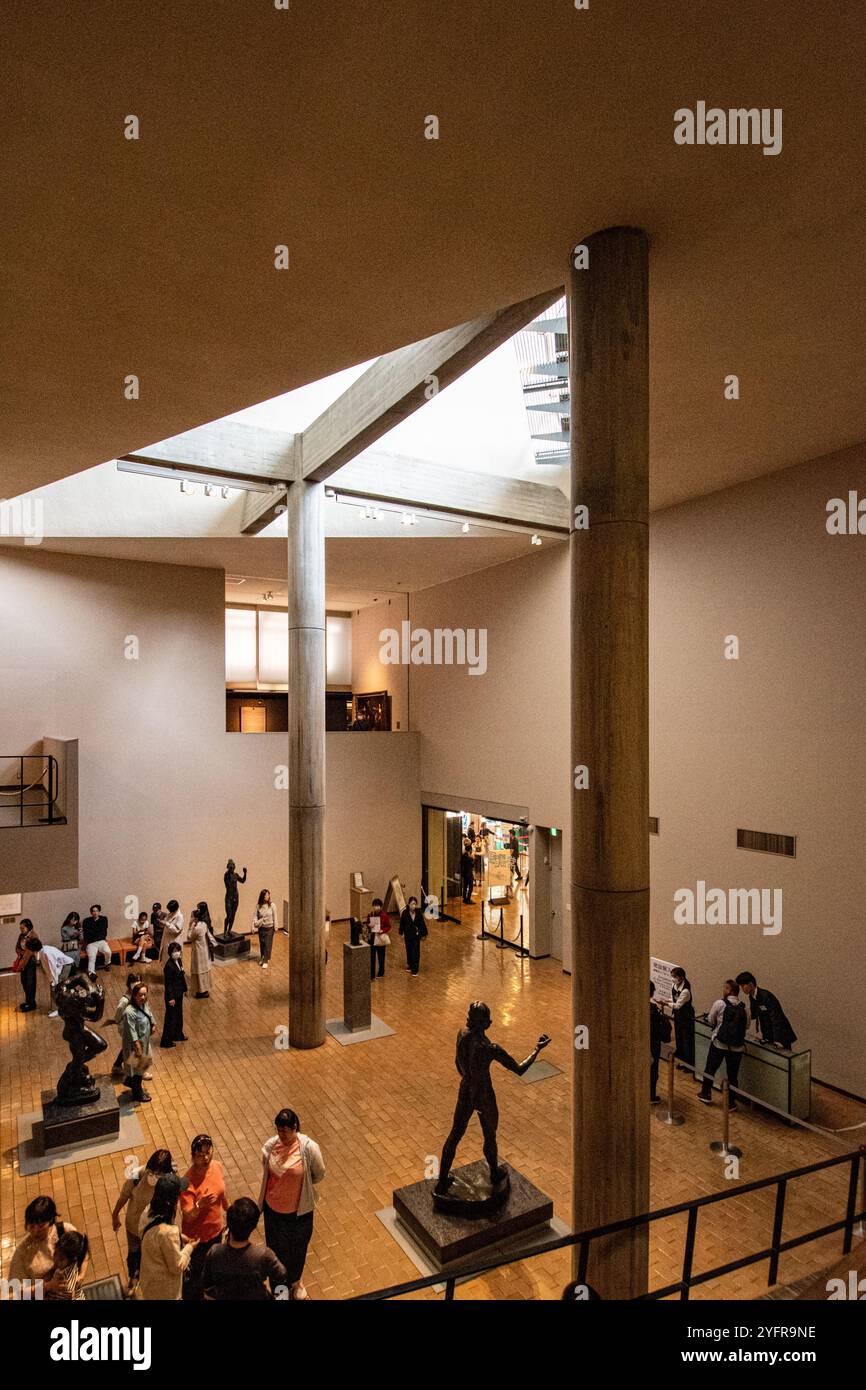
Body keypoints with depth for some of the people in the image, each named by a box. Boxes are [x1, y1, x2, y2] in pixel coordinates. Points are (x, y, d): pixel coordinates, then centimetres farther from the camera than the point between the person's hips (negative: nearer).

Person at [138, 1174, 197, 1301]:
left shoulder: (148, 1212, -17)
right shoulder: (168, 1232, -40)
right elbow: (177, 1267, -25)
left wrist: (179, 1238, 2)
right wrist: (189, 1248, -9)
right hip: (164, 1289, -7)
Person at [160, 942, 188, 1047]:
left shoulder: (179, 961, 0)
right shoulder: (169, 966, -26)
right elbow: (168, 984, -21)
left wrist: (184, 989, 14)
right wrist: (171, 998, -18)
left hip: (179, 993, 9)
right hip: (172, 995, -9)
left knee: (179, 1014, 22)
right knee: (171, 1017, 4)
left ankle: (178, 1035, 39)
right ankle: (166, 1041, 17)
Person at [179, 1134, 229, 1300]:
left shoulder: (217, 1166, -14)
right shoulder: (188, 1182, -33)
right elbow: (187, 1217, -31)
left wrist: (228, 1209, 19)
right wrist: (200, 1205, -50)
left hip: (216, 1230, 6)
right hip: (197, 1237, -6)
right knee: (194, 1273, 17)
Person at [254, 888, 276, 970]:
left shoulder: (272, 905, -11)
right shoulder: (258, 906, -8)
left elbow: (275, 916, -5)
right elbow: (255, 916, -5)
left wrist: (275, 927, -3)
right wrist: (254, 926, -14)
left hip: (270, 927, -2)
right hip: (261, 927, 2)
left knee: (268, 944, -1)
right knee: (262, 943, 13)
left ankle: (266, 961, 7)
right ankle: (262, 958, 33)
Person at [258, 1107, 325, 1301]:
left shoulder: (309, 1148, -27)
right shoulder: (270, 1146, -18)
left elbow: (319, 1174, -9)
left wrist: (301, 1184, 2)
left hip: (299, 1210, -1)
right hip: (273, 1207, 1)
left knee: (298, 1248, 23)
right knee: (276, 1248, 21)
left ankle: (295, 1282, 53)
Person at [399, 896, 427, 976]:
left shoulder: (418, 913, -10)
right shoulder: (405, 913, -12)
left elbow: (422, 924, -2)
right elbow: (402, 923, -1)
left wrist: (423, 934, 2)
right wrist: (401, 934, 4)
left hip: (416, 935, -1)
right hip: (408, 935, 1)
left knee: (416, 952, -3)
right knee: (409, 950, 14)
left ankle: (415, 969, 3)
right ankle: (410, 965, 35)